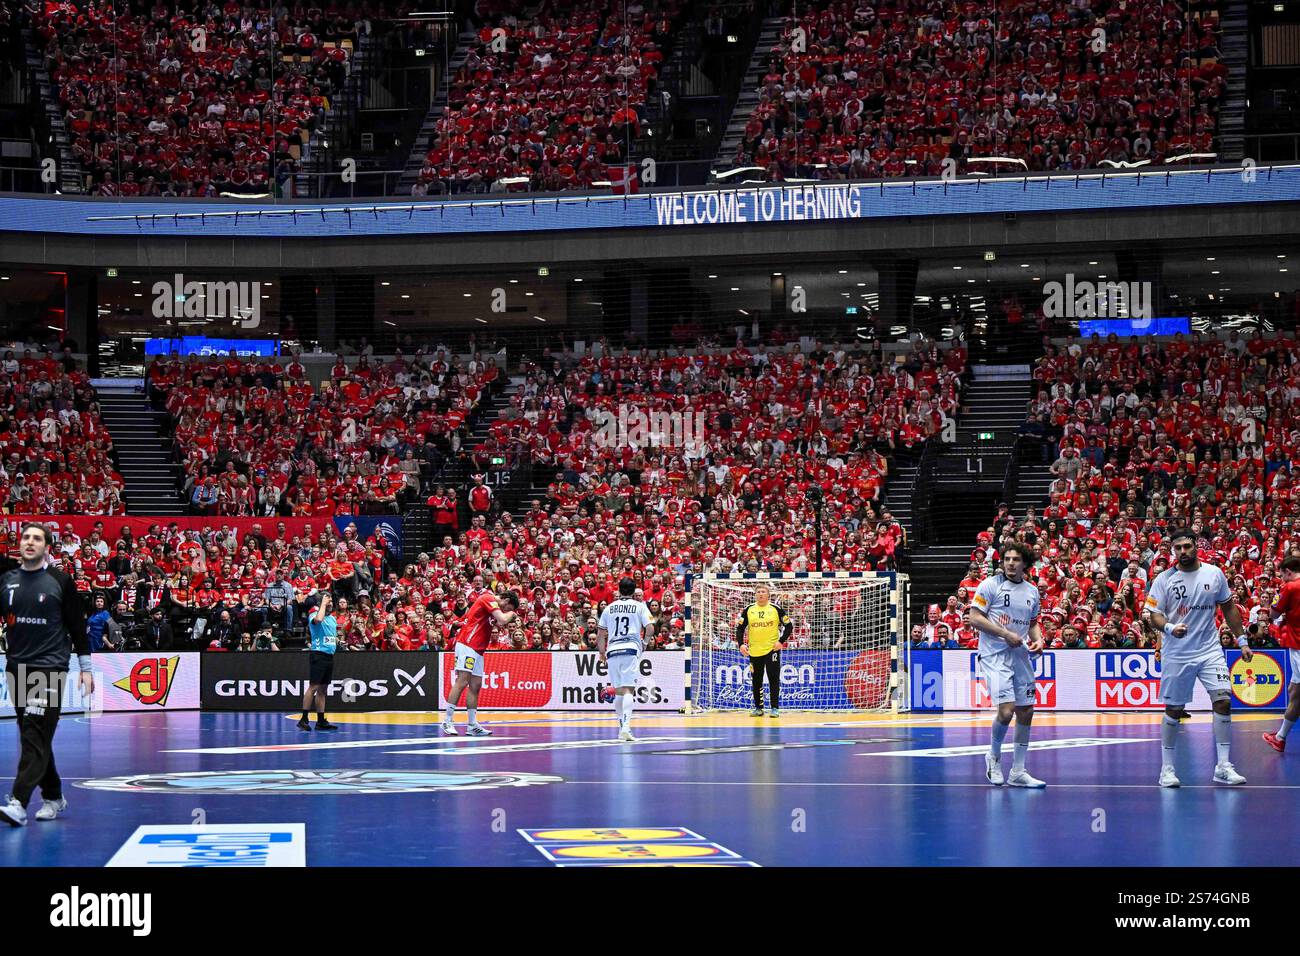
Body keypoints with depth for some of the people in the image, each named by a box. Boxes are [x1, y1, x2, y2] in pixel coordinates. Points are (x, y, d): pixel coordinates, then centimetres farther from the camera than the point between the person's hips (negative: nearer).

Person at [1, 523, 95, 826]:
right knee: (33, 737, 12)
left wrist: (85, 668, -1)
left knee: (35, 737, -13)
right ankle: (53, 797, 24)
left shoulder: (60, 581, -2)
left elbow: (78, 627, 0)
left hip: (50, 667, -5)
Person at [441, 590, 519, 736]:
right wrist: (511, 613, 0)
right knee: (462, 682, -14)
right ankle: (448, 721, -15)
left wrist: (505, 621, 8)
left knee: (475, 686, 6)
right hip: (467, 645, -10)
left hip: (477, 649, 10)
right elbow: (503, 619, -19)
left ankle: (473, 725, 5)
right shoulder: (489, 598, -8)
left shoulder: (490, 601, 21)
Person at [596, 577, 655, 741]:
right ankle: (626, 728, -24)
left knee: (618, 692, 15)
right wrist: (644, 642, 14)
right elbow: (650, 629, -5)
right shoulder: (639, 606, 5)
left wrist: (602, 653, 29)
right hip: (631, 649, -3)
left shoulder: (609, 608, 13)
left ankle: (622, 728, 22)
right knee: (628, 691, -9)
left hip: (613, 651, 3)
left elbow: (600, 635, 15)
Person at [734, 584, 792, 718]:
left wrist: (781, 641, -9)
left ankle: (775, 708, 0)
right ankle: (758, 708, 19)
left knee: (774, 679, -4)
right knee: (757, 681, 9)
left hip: (772, 650, -3)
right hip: (754, 651, 3)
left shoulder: (776, 609, -2)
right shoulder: (748, 610, 3)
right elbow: (740, 628, 7)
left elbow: (789, 626, 2)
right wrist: (741, 644, -6)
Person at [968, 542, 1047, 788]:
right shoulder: (990, 585, -5)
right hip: (995, 655, -6)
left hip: (1021, 655, 6)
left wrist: (1037, 640, 3)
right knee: (1006, 709, -17)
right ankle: (994, 756, 10)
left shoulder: (1032, 591, 12)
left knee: (1026, 712, 5)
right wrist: (1006, 634, -15)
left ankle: (1018, 772, 15)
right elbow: (975, 618, -9)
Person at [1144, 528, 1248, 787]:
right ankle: (1167, 769, 13)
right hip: (1176, 655, -2)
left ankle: (1222, 766, -3)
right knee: (1173, 710, 2)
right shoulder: (1164, 579, -3)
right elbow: (1153, 615, -6)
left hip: (1210, 651, 2)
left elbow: (1229, 608, 14)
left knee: (1223, 701, -10)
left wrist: (1242, 641, 11)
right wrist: (1170, 628, -27)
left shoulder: (1214, 574, 4)